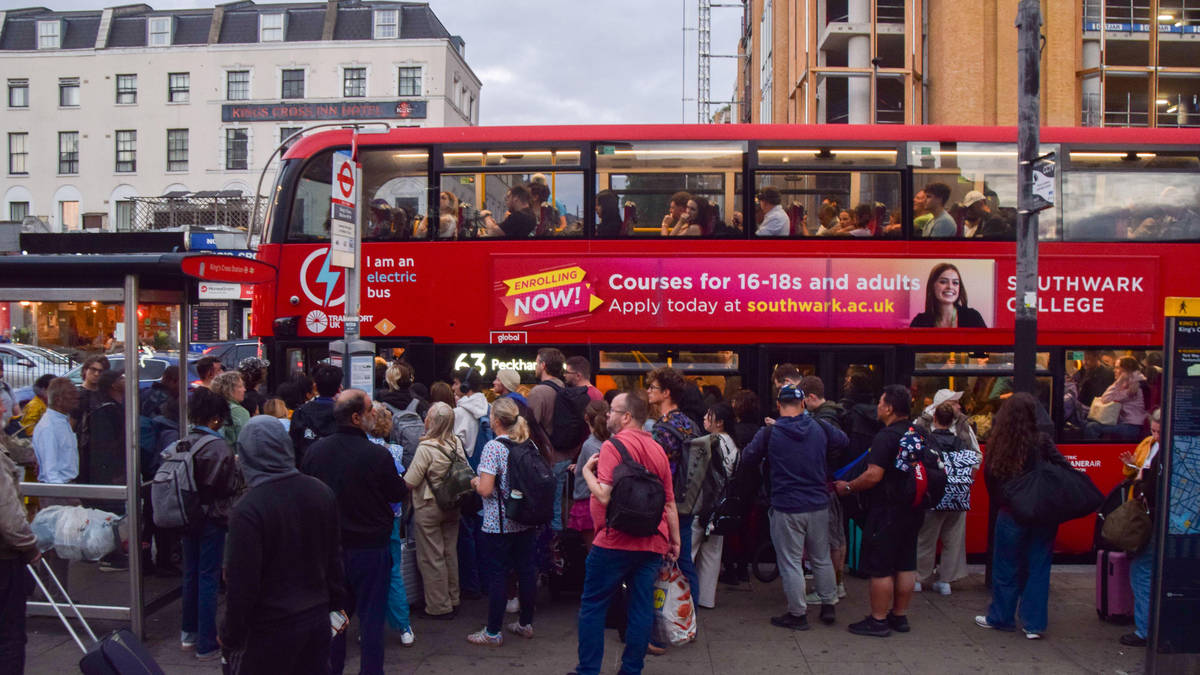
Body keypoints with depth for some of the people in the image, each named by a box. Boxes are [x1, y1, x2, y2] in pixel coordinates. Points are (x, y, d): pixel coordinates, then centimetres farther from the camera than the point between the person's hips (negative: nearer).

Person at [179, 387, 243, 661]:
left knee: (191, 574, 18)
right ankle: (207, 644, 8)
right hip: (212, 518, -6)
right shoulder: (219, 447, -19)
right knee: (208, 577, 1)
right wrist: (238, 467, 0)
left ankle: (189, 632, 31)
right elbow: (231, 485, -16)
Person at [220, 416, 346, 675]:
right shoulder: (321, 491, -1)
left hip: (270, 629, -6)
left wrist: (230, 636, -5)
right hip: (317, 617, 6)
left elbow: (241, 583, -18)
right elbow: (334, 557, 8)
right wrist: (337, 603, 18)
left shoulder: (247, 509, -21)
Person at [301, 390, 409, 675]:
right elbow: (398, 493, -6)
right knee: (370, 615, 8)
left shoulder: (314, 450, -7)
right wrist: (407, 483, 15)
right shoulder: (378, 455, -21)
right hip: (369, 545, -5)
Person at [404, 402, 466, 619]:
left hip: (428, 509, -6)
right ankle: (453, 600, 29)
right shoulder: (457, 443, -4)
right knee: (450, 553, 17)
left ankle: (439, 607, 13)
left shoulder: (426, 448, -23)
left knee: (431, 558, 5)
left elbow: (409, 482, -18)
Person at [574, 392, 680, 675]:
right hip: (653, 543, 6)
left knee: (592, 605, 6)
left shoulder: (613, 446, -12)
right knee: (642, 607, 9)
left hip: (615, 542, -6)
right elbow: (670, 503, 12)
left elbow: (604, 496, -20)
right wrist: (675, 540, 19)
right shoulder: (658, 450, 9)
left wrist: (587, 471, -5)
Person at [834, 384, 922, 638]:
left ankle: (878, 620, 6)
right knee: (905, 565, 14)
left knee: (879, 568, 0)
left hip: (887, 510, -9)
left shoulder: (886, 437, -19)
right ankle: (900, 616, 24)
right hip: (912, 510, 9)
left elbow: (874, 475, -23)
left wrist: (848, 487, -10)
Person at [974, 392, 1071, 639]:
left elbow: (990, 482, 1)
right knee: (1037, 568, 10)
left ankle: (1000, 617, 26)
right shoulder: (1040, 441, -10)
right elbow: (1066, 470, -14)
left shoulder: (997, 444, -6)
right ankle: (1033, 623, 14)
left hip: (1010, 515, 0)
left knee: (1006, 568, 13)